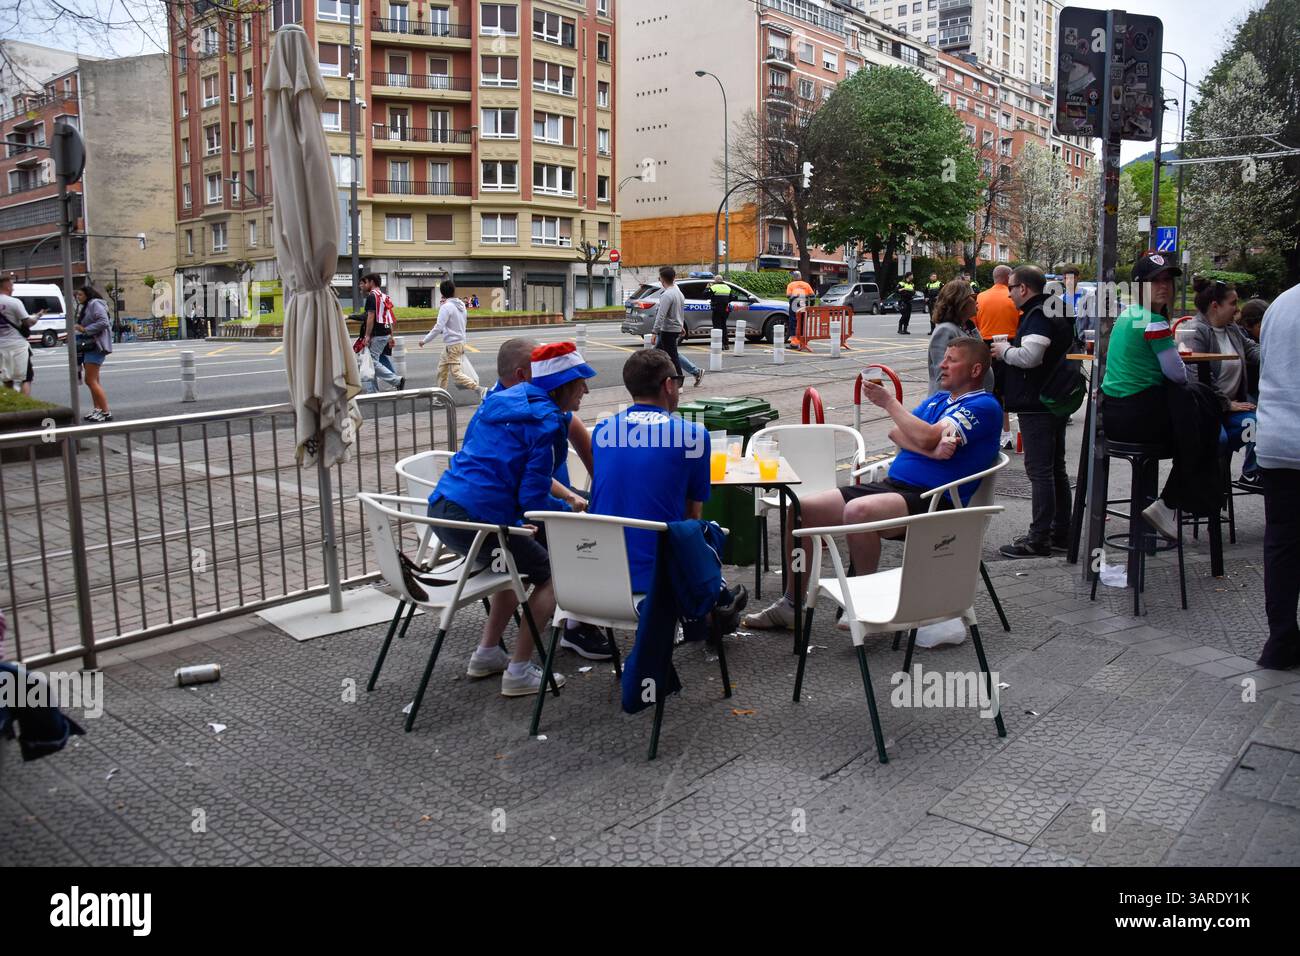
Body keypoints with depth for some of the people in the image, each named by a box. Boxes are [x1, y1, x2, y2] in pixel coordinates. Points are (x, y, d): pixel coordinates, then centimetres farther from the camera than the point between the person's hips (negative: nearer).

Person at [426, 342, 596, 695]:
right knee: (551, 574, 8)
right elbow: (533, 499, -13)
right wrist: (569, 510, 5)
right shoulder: (546, 422, -10)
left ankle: (487, 654, 33)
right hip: (475, 519, -9)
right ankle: (519, 672, 8)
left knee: (517, 562, 29)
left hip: (442, 507, 9)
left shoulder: (502, 400, 15)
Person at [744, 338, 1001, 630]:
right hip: (892, 485, 9)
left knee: (858, 510, -37)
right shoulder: (938, 399, 25)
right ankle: (791, 604, 4)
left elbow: (927, 437, -17)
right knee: (801, 509, -4)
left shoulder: (983, 406, -2)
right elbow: (897, 433, 8)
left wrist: (889, 402, -4)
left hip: (932, 499, -8)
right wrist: (931, 450, -13)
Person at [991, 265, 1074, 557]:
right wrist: (1010, 350, 12)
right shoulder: (1057, 313, 16)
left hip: (1036, 406, -10)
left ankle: (1039, 539, -4)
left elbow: (1029, 355, -29)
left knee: (1039, 471, -7)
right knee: (1056, 469, 15)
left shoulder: (1037, 316, -16)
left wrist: (1005, 350, -11)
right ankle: (1060, 533, 24)